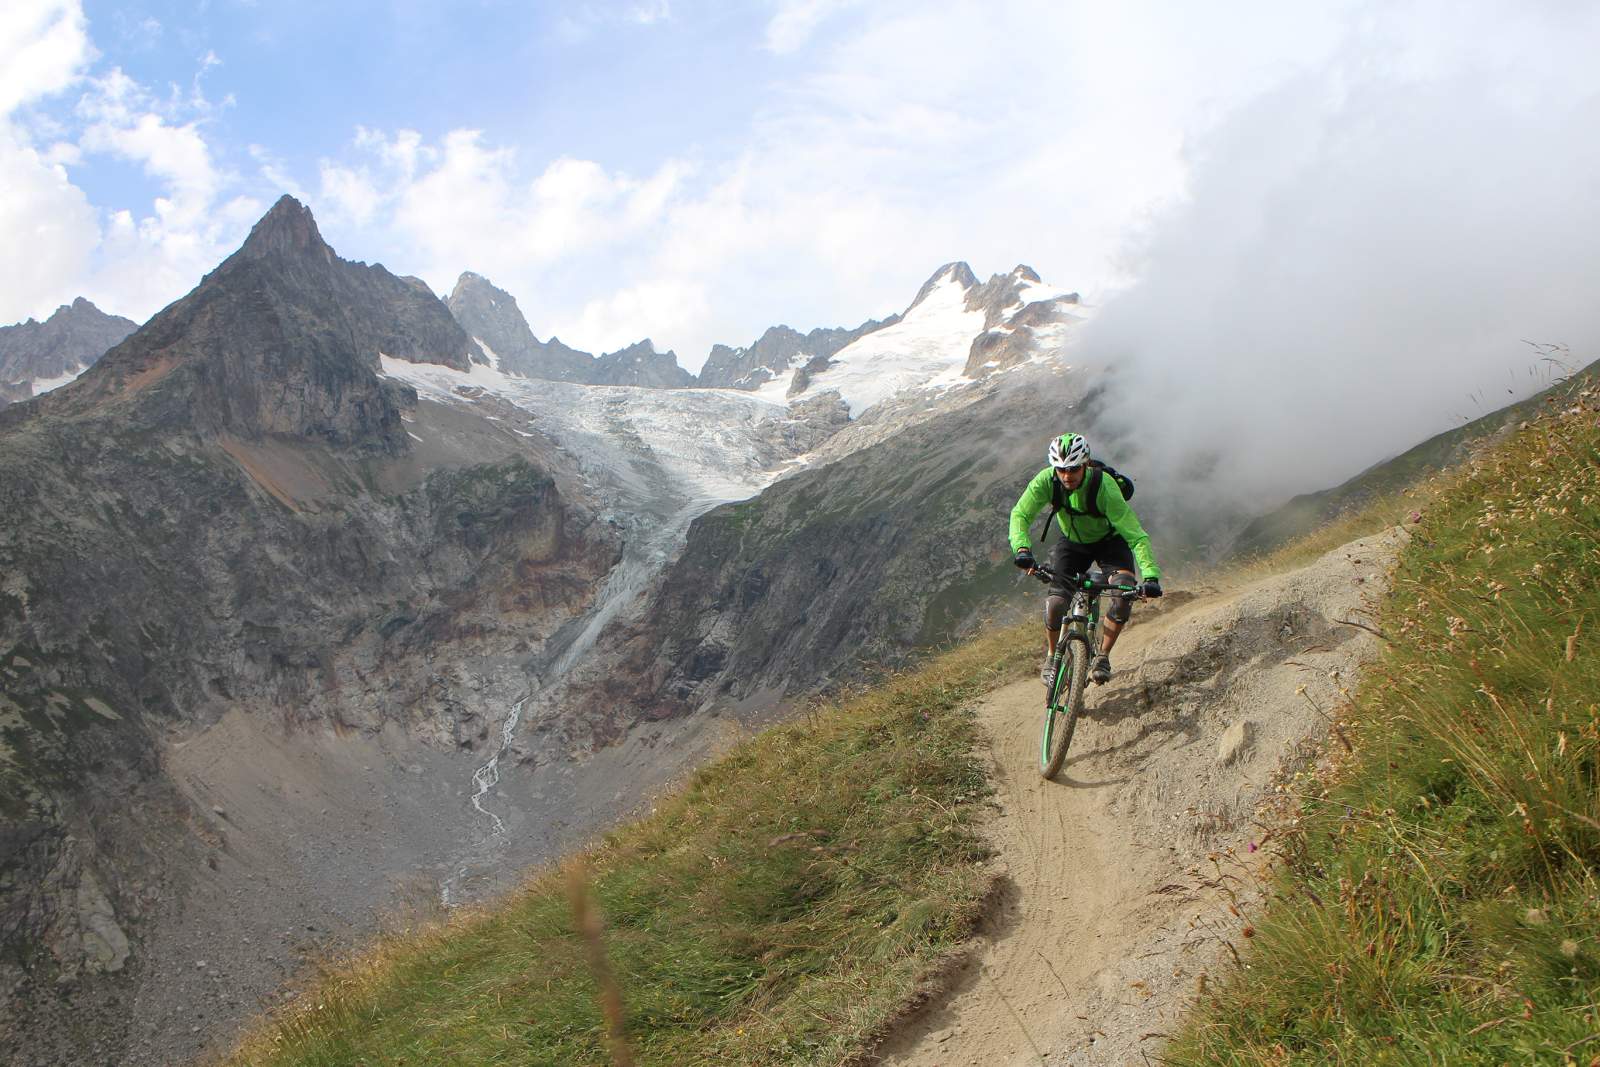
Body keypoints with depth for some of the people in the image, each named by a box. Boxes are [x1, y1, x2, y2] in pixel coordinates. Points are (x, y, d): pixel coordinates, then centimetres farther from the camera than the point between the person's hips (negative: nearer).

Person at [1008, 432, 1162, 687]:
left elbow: (1136, 536, -37)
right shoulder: (1046, 480, -27)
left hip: (1109, 542, -1)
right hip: (1072, 543, 2)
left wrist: (1150, 576, -50)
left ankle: (1102, 657, -7)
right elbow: (1020, 514, -26)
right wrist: (1022, 549, -46)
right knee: (1056, 602, -18)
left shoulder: (1105, 487, -36)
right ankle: (1051, 659, 10)